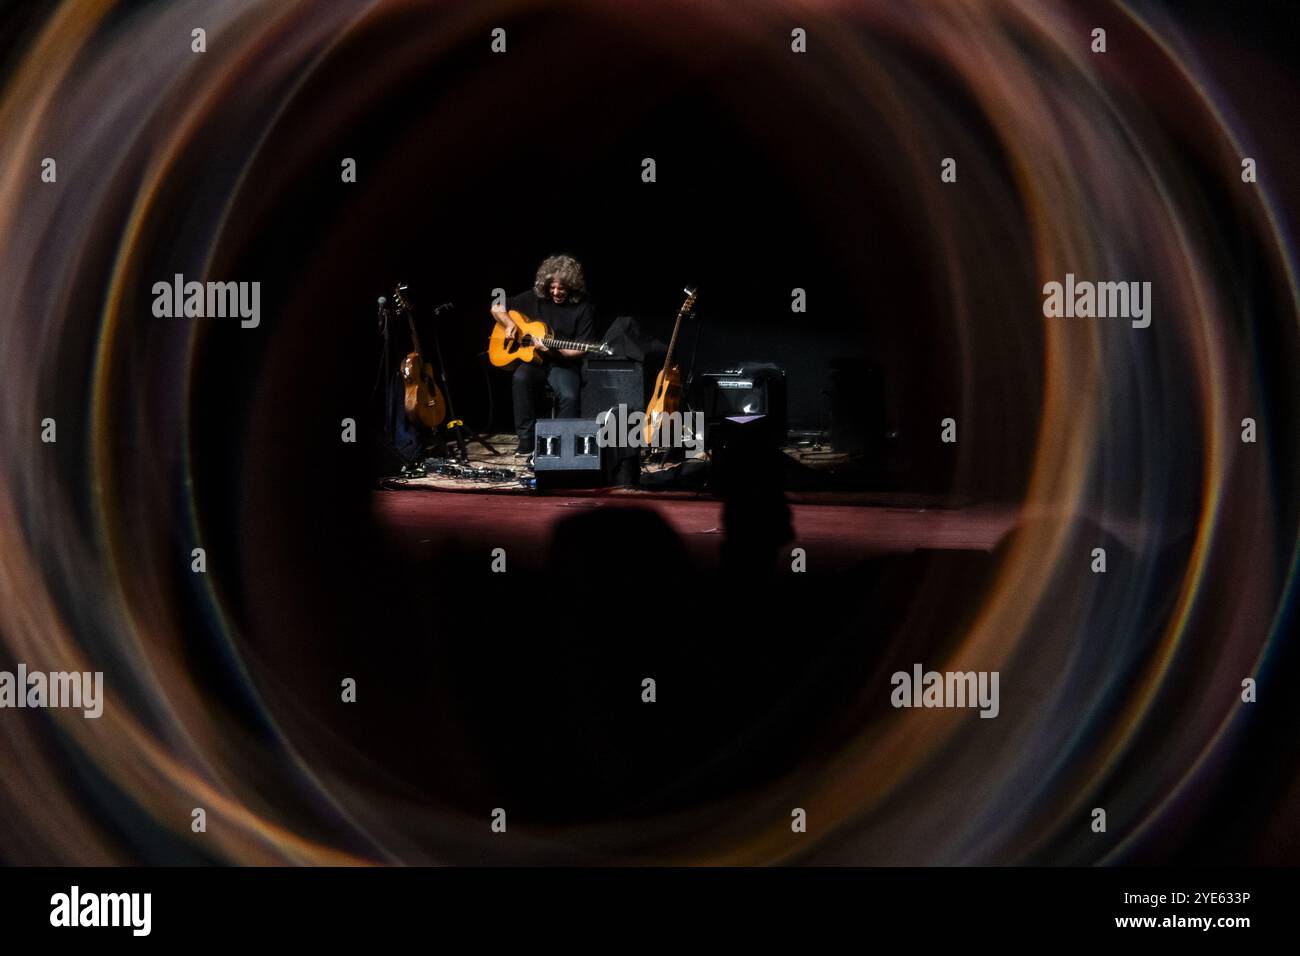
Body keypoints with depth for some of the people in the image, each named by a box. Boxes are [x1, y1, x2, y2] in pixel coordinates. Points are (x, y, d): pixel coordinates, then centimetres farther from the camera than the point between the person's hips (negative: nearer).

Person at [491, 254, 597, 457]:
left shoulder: (583, 309, -4)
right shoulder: (535, 298, 4)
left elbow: (581, 350, -6)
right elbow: (497, 308, 14)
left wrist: (553, 350, -21)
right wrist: (509, 324, -7)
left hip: (563, 364, -2)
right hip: (531, 360, 2)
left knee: (569, 395, -32)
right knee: (520, 378, -33)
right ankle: (526, 440, -26)